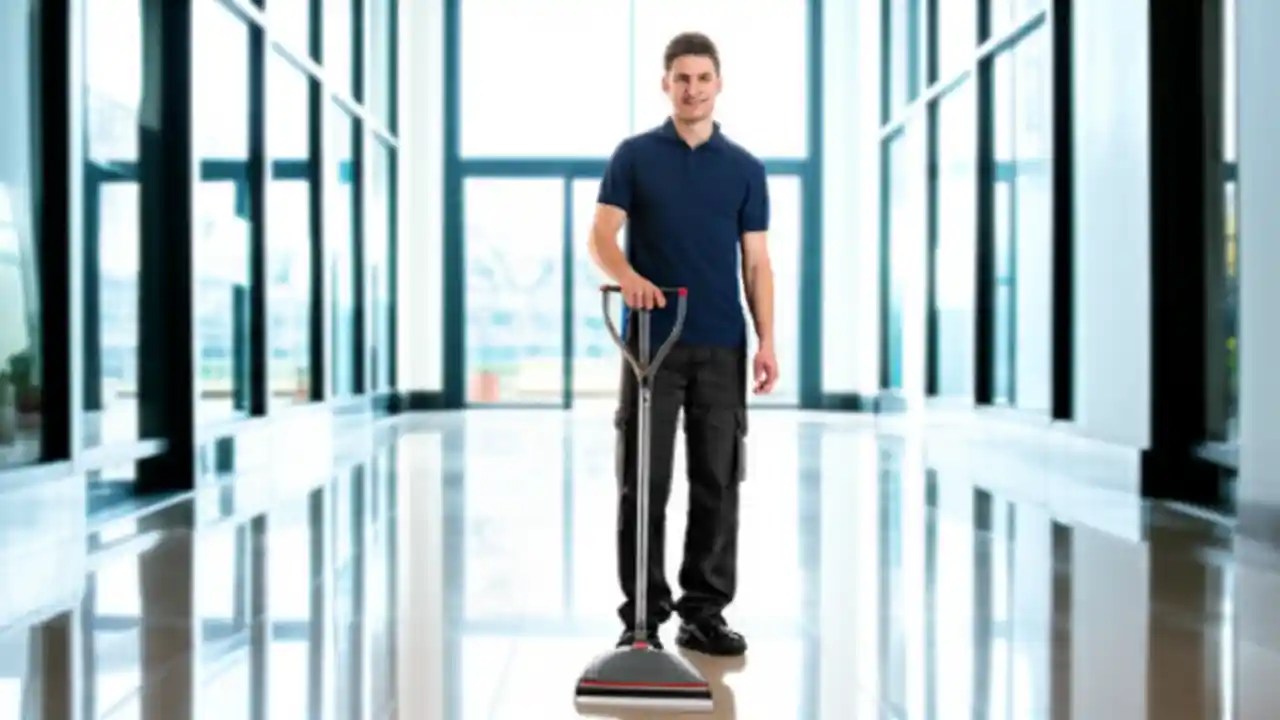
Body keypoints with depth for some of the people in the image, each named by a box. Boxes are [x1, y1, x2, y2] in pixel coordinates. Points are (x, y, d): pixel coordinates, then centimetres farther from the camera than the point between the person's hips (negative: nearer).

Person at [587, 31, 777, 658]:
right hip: (652, 341, -2)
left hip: (721, 347, 2)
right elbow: (601, 236, -7)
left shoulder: (745, 168, 9)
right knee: (643, 482, 0)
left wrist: (766, 340, -4)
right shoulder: (634, 155, 3)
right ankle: (643, 613, 11)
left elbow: (756, 261, 7)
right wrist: (627, 275, -30)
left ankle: (704, 611, 14)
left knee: (717, 482, 4)